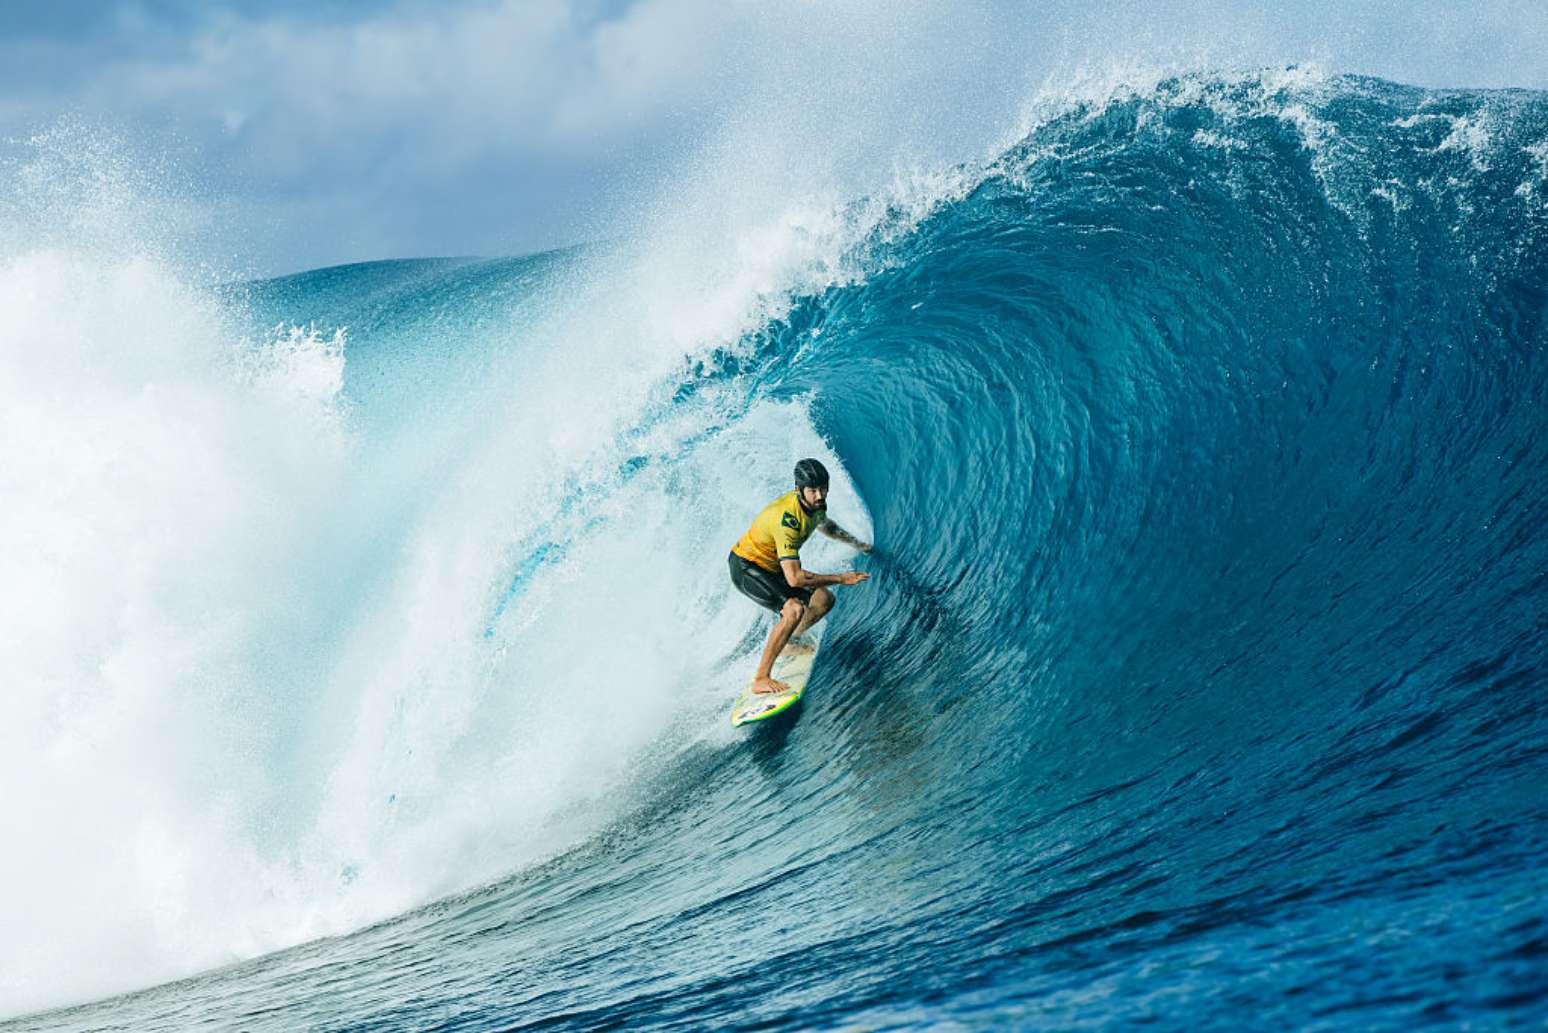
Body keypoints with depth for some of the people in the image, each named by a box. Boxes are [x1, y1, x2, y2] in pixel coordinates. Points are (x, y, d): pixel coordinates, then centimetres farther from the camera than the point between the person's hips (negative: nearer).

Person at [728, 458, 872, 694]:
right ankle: (761, 679, -26)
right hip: (746, 567, -9)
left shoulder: (816, 503, -8)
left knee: (824, 599, 8)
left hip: (772, 566, 9)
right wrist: (841, 578, -31)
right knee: (794, 609, -28)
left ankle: (790, 640, 33)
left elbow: (825, 525, 21)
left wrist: (856, 543, 35)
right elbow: (794, 578, -38)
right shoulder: (787, 519, -36)